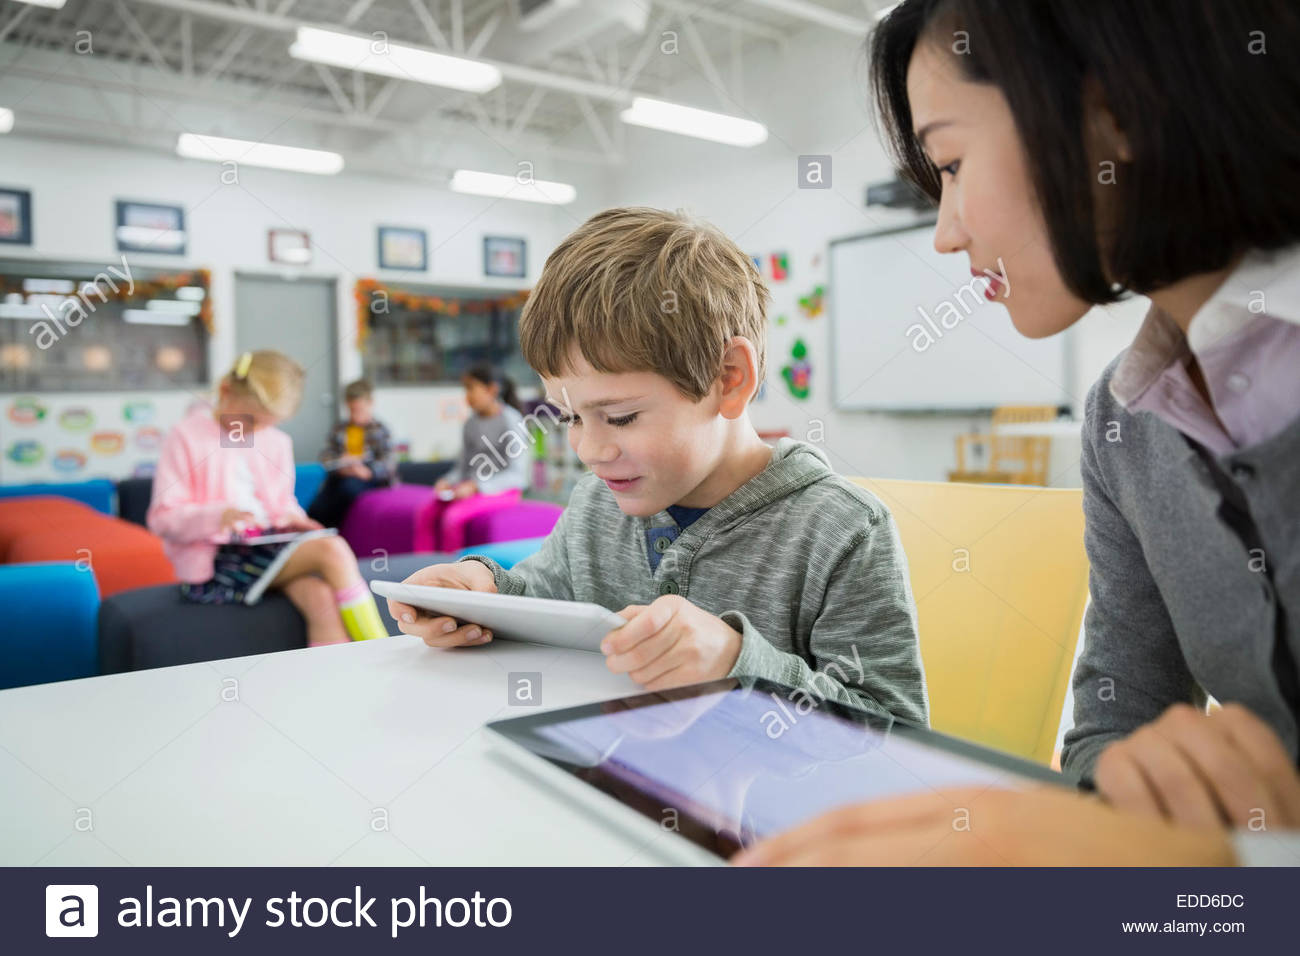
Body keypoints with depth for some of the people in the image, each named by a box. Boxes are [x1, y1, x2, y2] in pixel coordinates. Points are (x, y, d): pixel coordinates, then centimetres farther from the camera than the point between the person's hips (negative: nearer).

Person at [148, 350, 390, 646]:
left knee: (322, 599, -29)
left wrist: (290, 518, -2)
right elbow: (162, 519, -7)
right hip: (210, 563, -6)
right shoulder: (186, 438, -3)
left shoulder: (276, 443, 14)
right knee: (332, 549, -27)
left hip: (264, 548, 6)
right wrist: (217, 517, -26)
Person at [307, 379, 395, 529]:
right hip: (341, 474, 3)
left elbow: (387, 461, -2)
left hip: (369, 476, -3)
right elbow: (326, 456, 10)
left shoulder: (379, 429, 8)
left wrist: (368, 471, -22)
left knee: (348, 487, -37)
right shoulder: (339, 429, 19)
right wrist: (341, 464, -12)